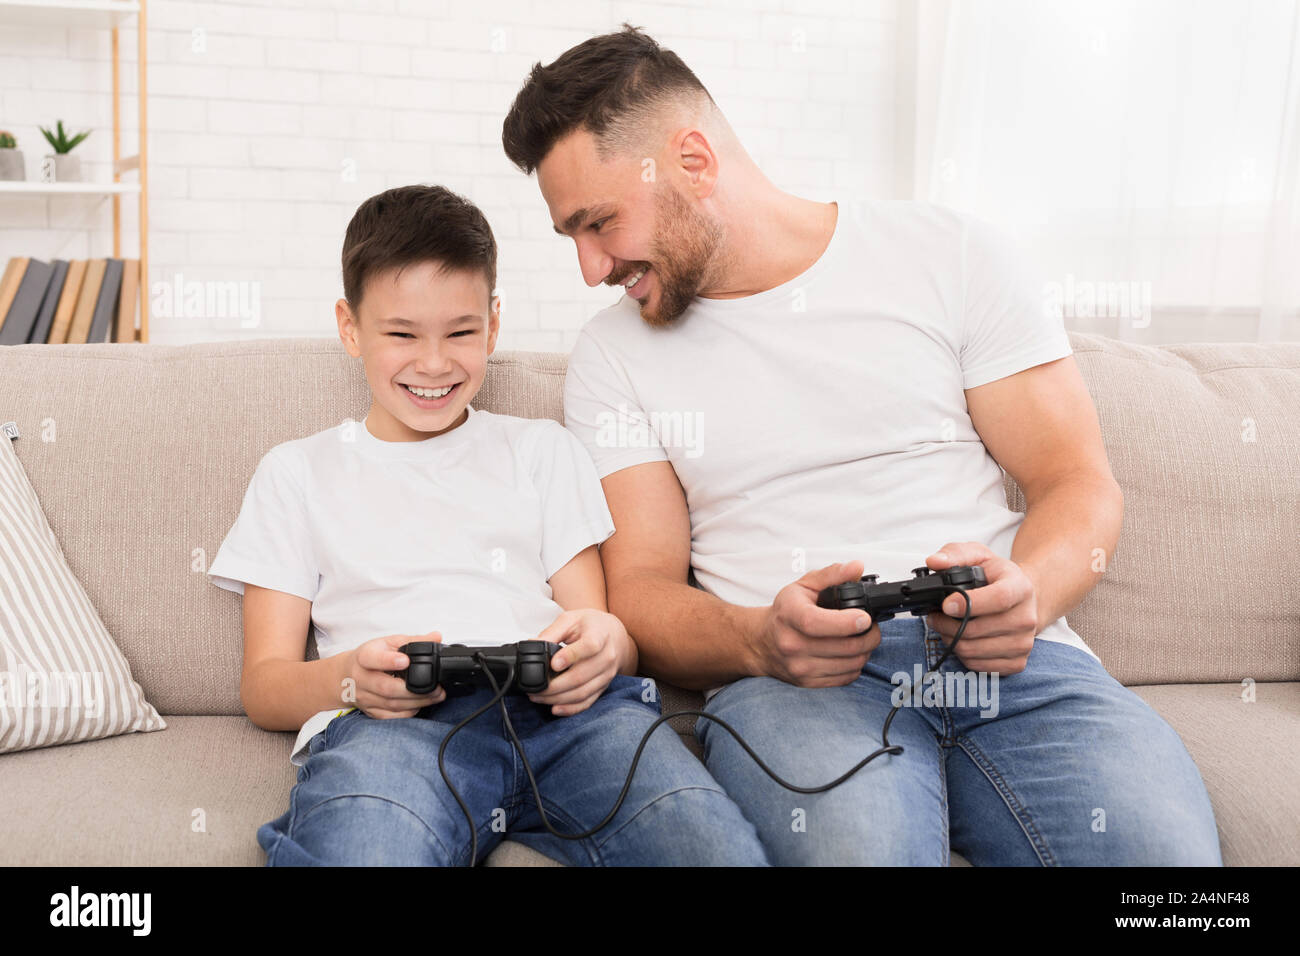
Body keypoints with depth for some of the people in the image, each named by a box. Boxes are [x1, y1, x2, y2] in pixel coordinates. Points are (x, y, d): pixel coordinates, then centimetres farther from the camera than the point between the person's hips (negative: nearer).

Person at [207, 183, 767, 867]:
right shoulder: (297, 471, 23)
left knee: (719, 847, -30)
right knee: (366, 845, -39)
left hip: (558, 710, 2)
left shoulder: (542, 449, 27)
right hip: (390, 721, -1)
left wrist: (606, 644, -9)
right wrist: (349, 679, -10)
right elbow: (262, 686, 14)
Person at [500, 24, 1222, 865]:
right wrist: (758, 638, -16)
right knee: (856, 842, -34)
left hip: (1005, 663, 2)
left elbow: (1081, 482, 7)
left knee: (1163, 841, -27)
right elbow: (641, 588, 6)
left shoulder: (951, 254, 8)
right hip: (787, 676, -1)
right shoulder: (614, 354, 12)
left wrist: (1026, 592, -16)